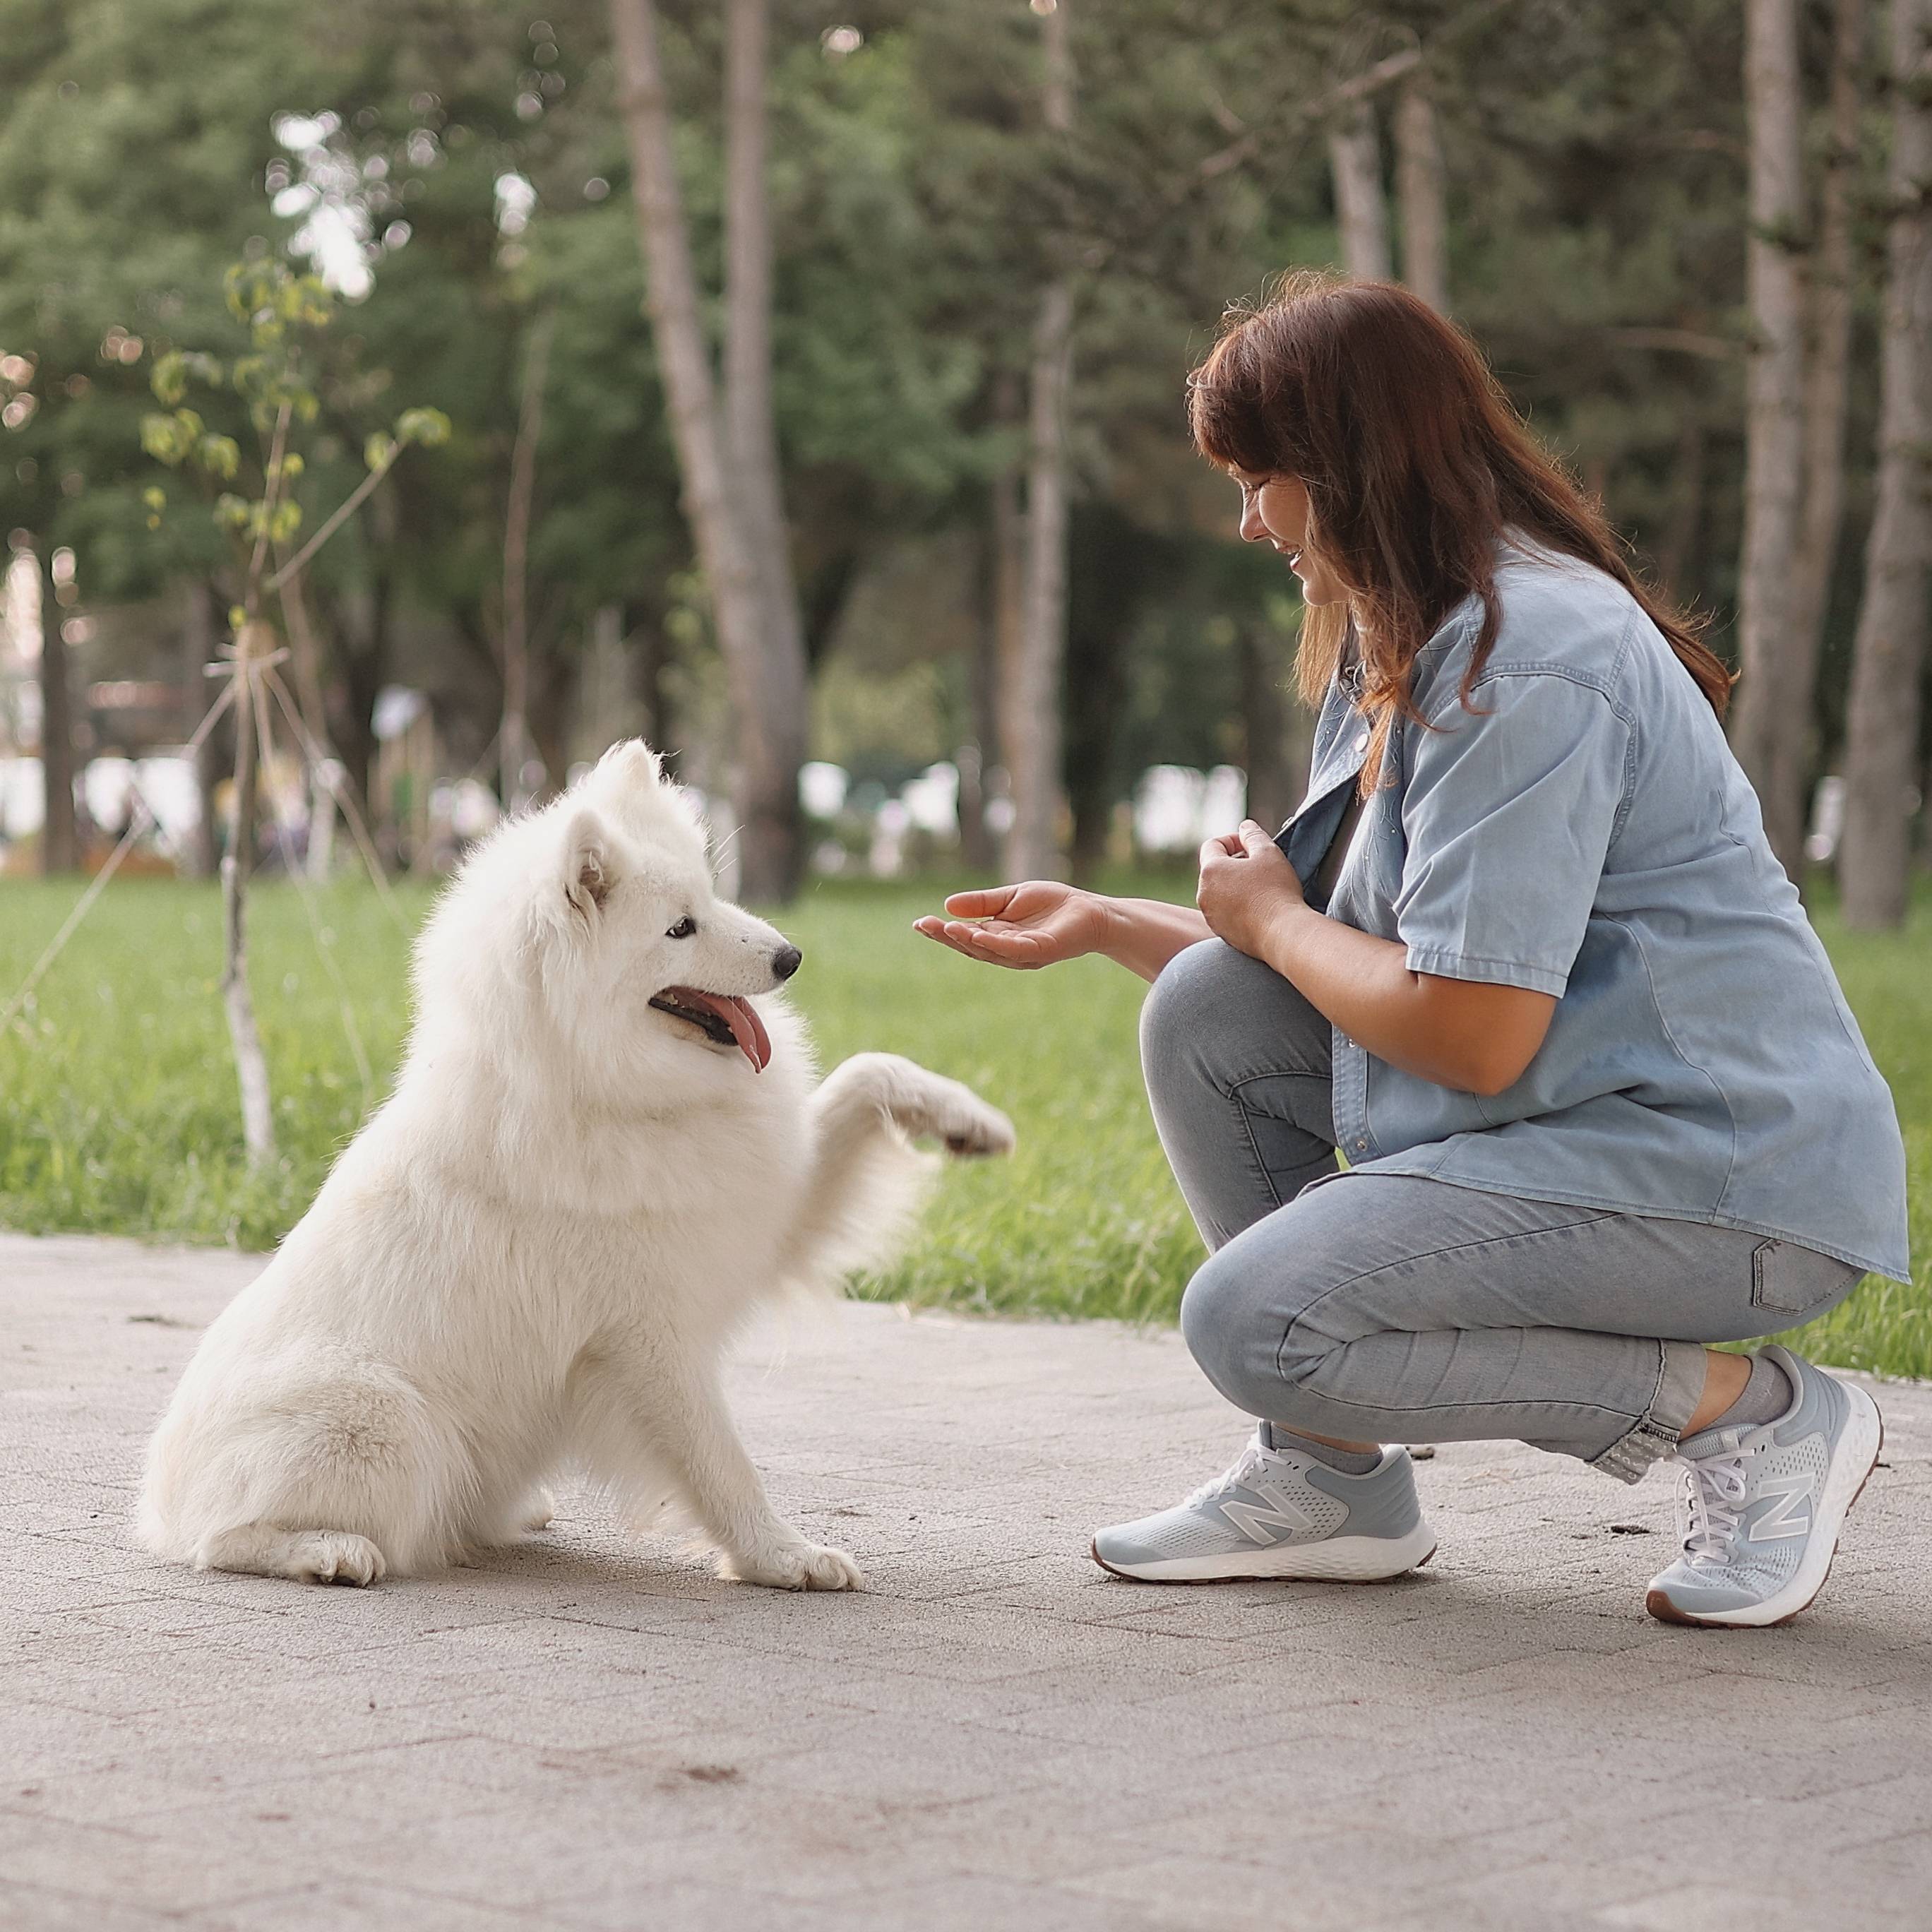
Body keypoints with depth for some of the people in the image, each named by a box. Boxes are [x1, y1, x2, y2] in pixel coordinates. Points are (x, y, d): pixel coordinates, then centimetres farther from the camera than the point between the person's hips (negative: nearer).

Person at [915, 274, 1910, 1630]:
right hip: (1571, 1121, 10)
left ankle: (1755, 1414, -7)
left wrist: (1271, 919, -7)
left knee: (1255, 1321, -19)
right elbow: (1346, 953, 18)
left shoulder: (1524, 662, -21)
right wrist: (1104, 922, 15)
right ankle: (1333, 1477, 8)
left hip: (1727, 1175, -10)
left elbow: (1469, 1035, -24)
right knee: (1205, 1012, 3)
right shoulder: (1397, 648, 13)